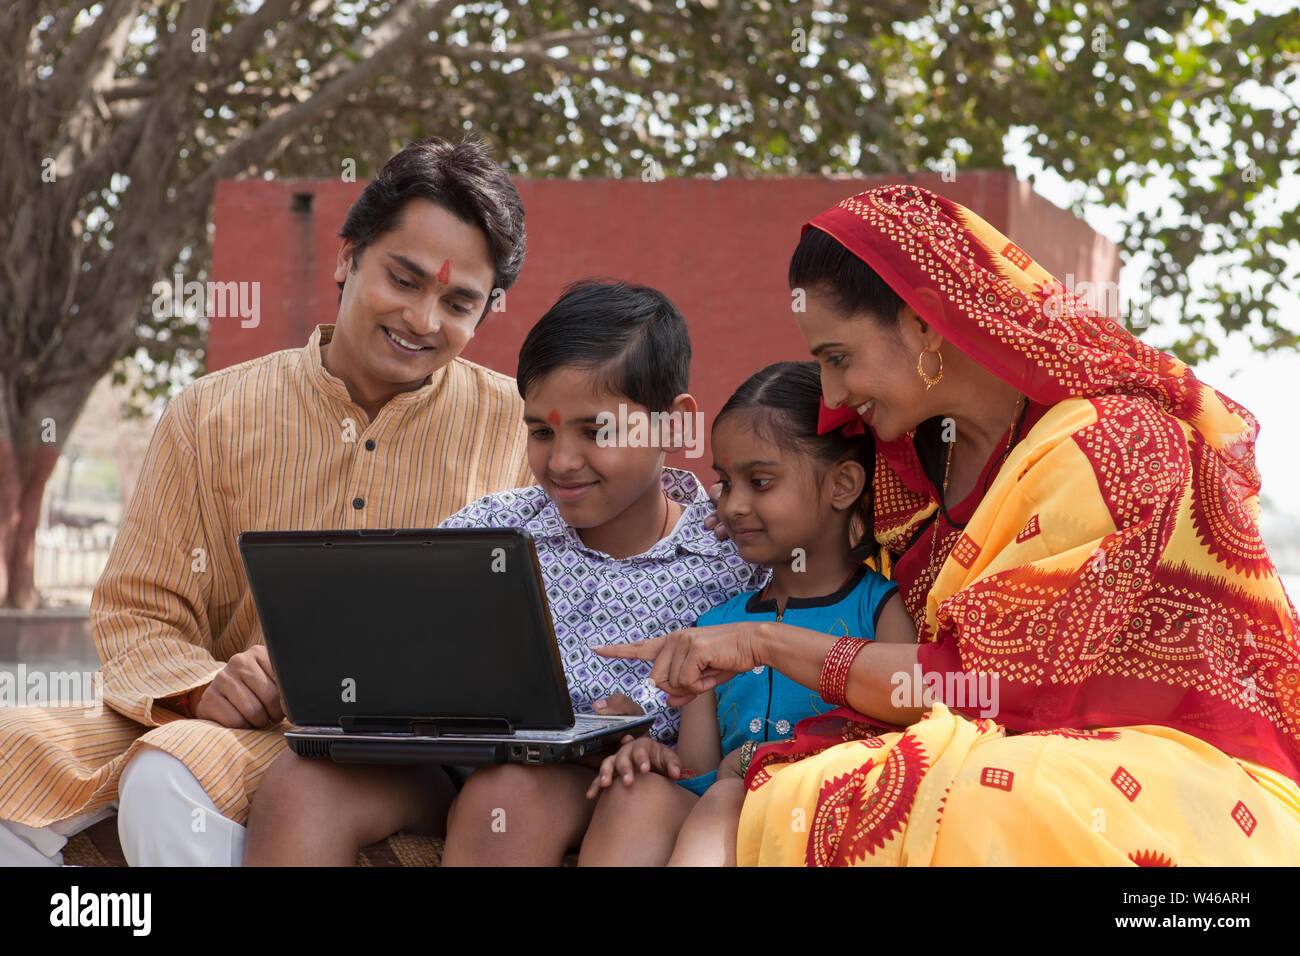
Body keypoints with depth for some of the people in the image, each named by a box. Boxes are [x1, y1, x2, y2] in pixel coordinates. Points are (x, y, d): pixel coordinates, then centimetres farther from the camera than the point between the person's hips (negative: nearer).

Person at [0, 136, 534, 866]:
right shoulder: (212, 416, 10)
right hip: (243, 723, 3)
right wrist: (202, 688, -16)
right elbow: (137, 613, 7)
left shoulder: (517, 427, 7)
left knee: (172, 781, -32)